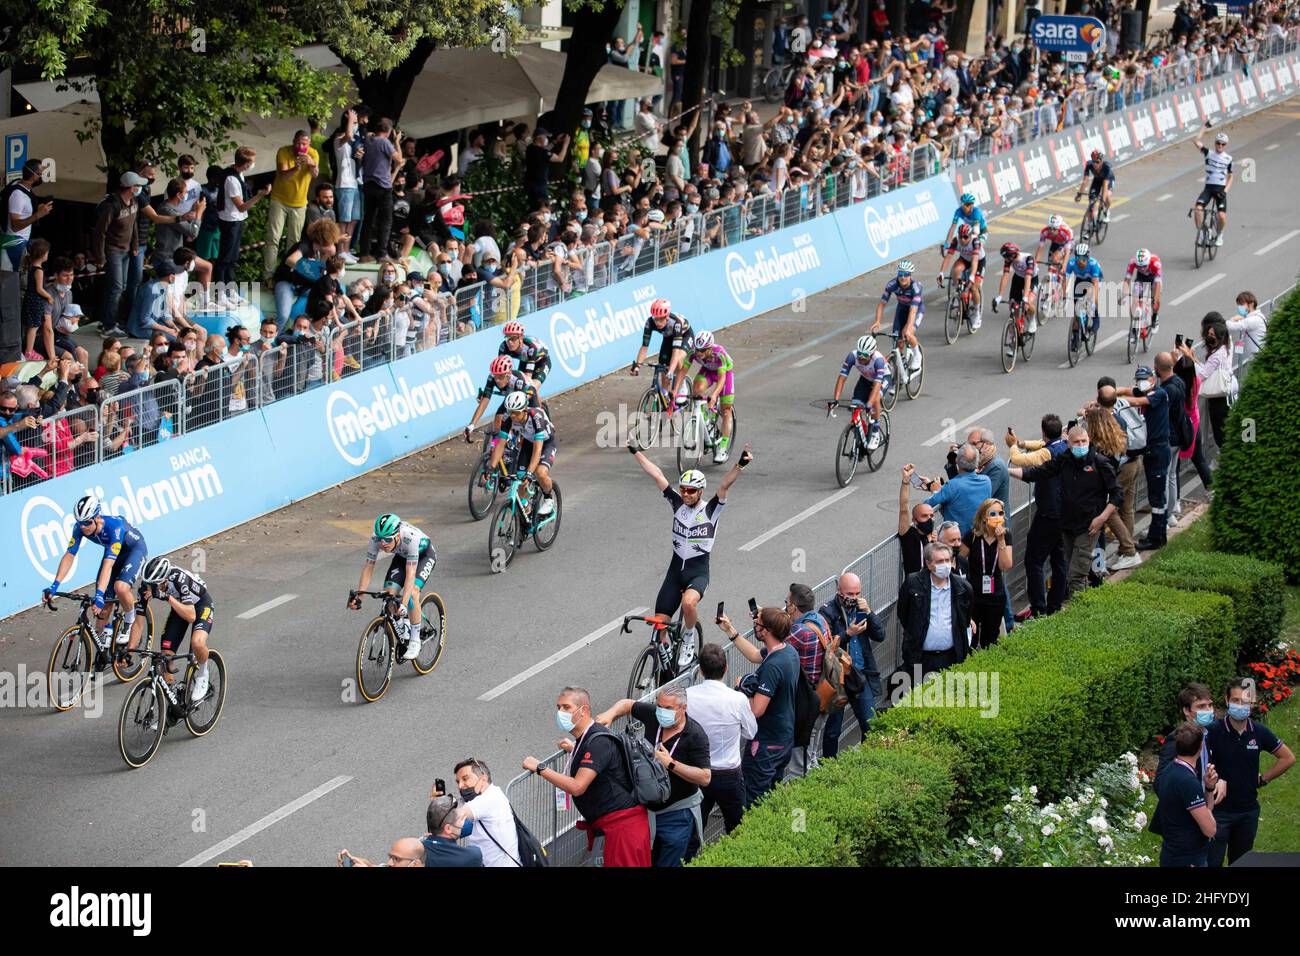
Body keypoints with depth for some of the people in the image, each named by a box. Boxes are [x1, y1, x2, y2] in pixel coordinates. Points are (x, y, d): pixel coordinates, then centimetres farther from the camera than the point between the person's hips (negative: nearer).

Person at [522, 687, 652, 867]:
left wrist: (539, 768, -19)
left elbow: (577, 787, -26)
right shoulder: (584, 738, 14)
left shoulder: (598, 742, -19)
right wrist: (574, 750, 27)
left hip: (622, 824, -10)